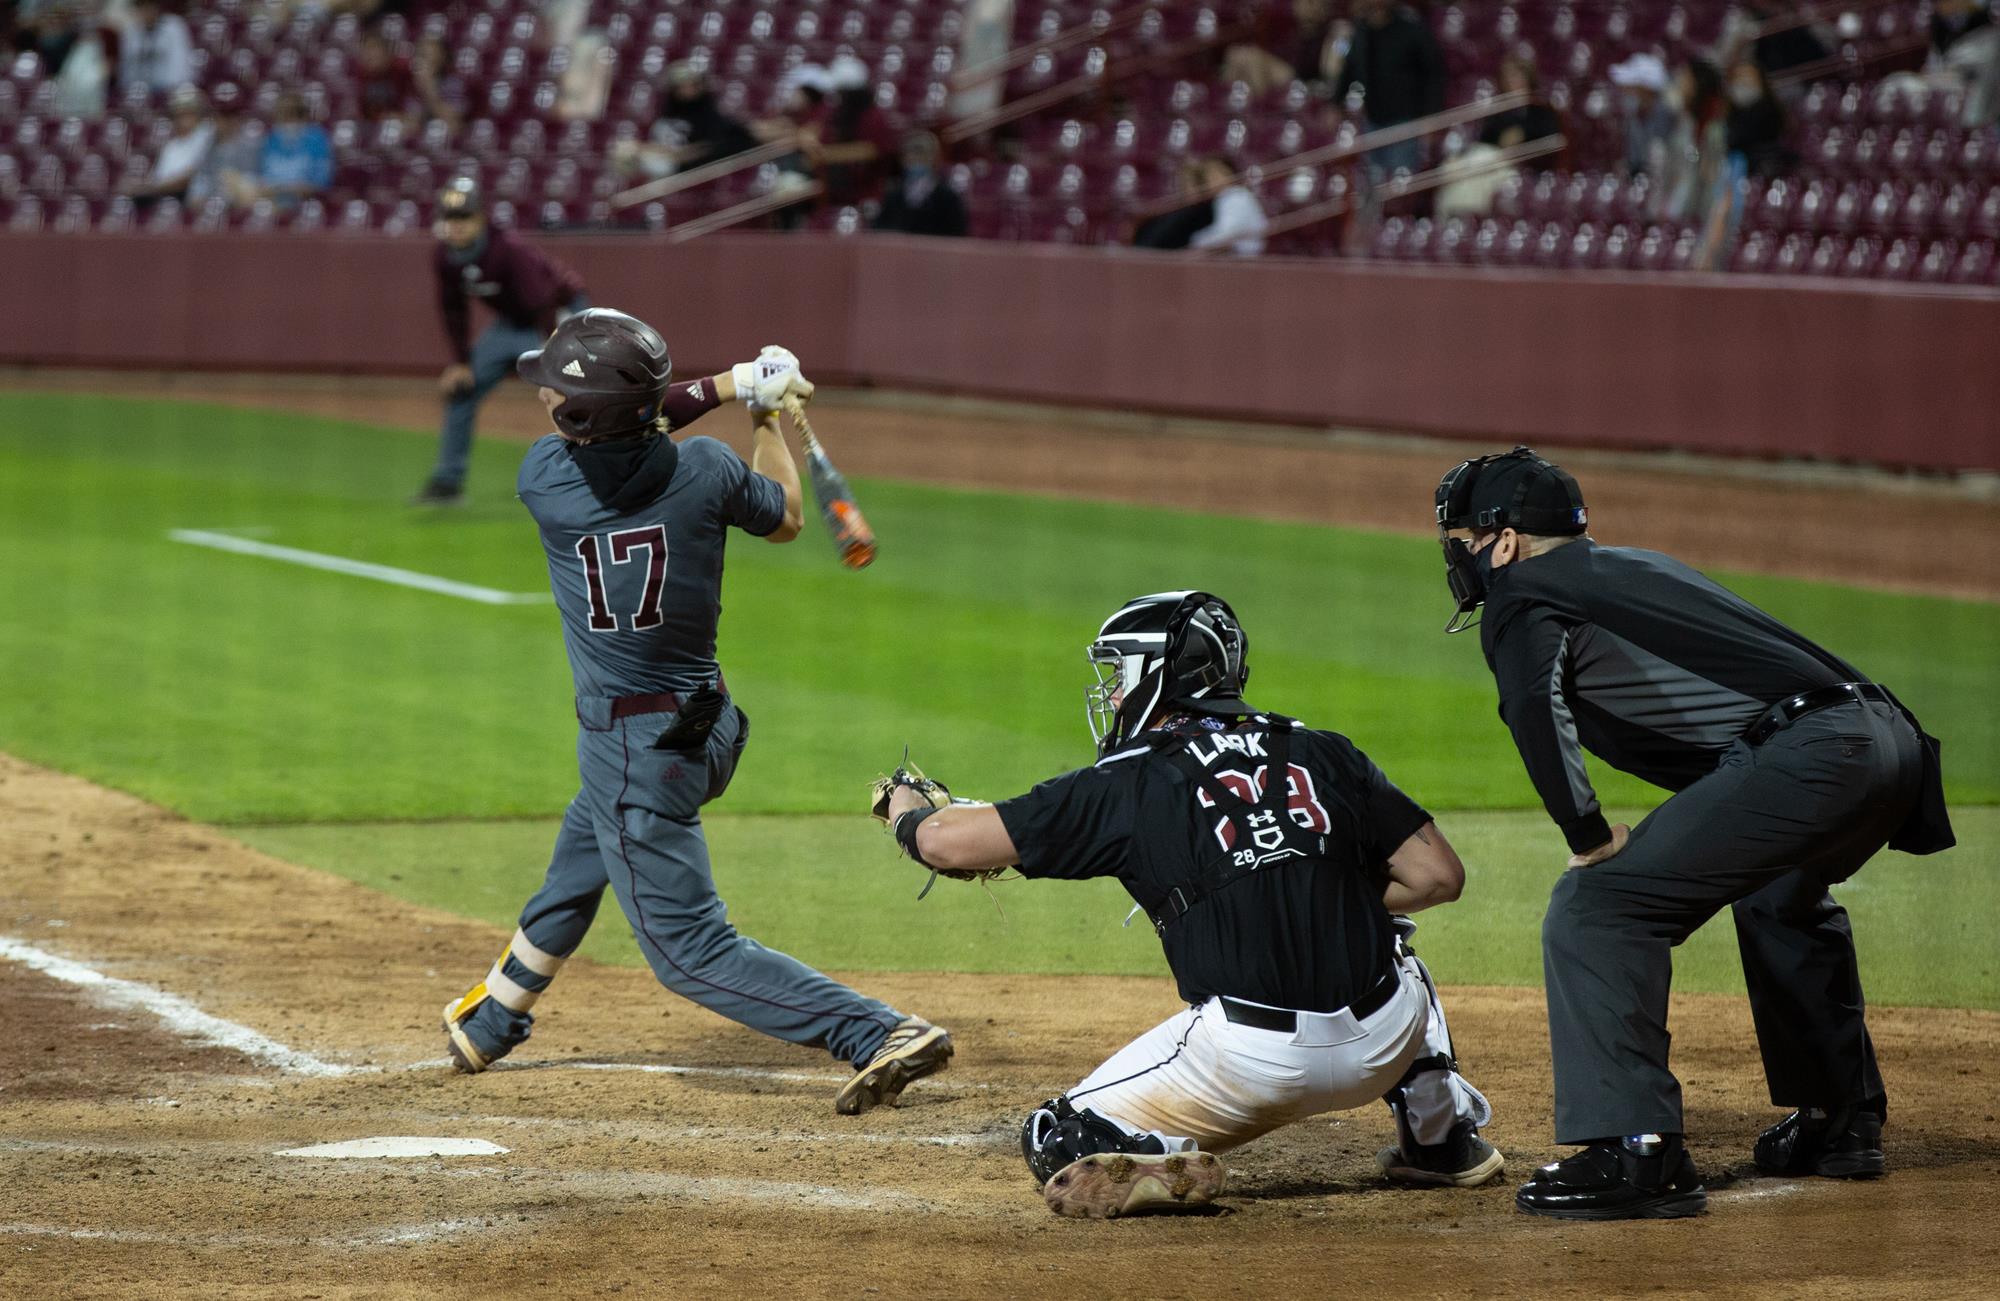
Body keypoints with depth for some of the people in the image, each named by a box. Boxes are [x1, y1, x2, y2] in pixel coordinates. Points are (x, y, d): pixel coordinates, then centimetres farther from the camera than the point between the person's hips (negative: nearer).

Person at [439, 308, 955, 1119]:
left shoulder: (546, 481, -20)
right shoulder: (704, 471, -12)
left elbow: (603, 442, 2)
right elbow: (784, 519, 8)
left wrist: (727, 386, 3)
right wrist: (766, 412, 18)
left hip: (632, 754, -7)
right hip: (703, 719, 7)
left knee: (693, 952, -2)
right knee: (573, 873, 30)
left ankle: (885, 1035, -14)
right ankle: (492, 1022, 52)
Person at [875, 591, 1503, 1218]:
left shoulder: (1127, 785, 1)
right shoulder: (1325, 754, 10)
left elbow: (946, 843, 4)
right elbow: (1438, 875, 8)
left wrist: (907, 809, 27)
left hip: (1252, 1060, -4)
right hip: (1386, 1046, 4)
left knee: (1061, 1146, 14)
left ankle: (1151, 1165, -17)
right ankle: (1444, 1138, 33)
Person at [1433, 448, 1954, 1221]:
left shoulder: (1522, 597, 4)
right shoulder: (1637, 568, 31)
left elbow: (1534, 700, -16)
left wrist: (1587, 836, -11)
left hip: (1805, 756, -9)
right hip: (1893, 743, 9)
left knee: (1595, 910, -8)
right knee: (1777, 894, 38)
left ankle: (1638, 1153, -16)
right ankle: (1842, 1123, 42)